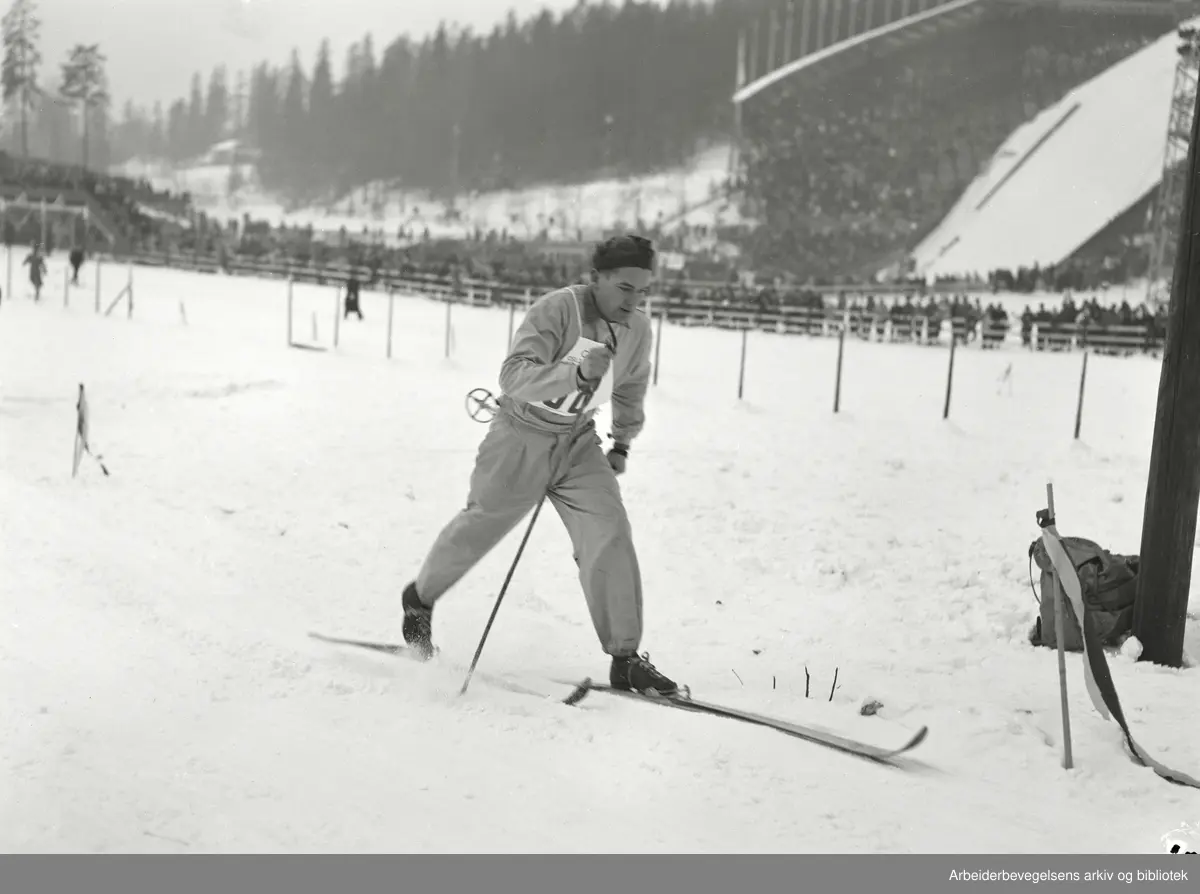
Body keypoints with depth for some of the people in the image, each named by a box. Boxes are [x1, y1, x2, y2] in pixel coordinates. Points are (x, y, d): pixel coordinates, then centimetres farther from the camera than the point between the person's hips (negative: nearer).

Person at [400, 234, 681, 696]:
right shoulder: (557, 309, -24)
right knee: (479, 528, 12)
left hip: (579, 443, 4)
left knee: (611, 535, -12)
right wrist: (578, 372, -49)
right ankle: (420, 598, 41)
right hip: (523, 436, -4)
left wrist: (623, 442, 25)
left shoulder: (638, 329, -4)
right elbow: (514, 376, -35)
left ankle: (625, 657, -6)